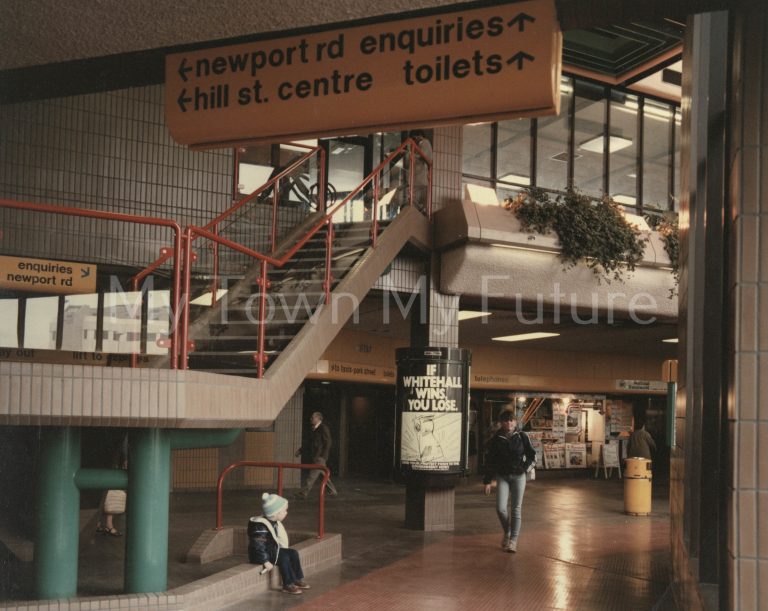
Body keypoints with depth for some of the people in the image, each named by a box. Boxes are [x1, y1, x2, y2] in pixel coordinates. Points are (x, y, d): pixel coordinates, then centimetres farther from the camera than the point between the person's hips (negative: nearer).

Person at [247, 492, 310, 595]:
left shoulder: (275, 523, 5)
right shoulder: (260, 527, -26)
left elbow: (280, 539, 22)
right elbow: (258, 546, -29)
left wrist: (287, 547, 18)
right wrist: (266, 561, -30)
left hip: (274, 550, 10)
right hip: (259, 554, -10)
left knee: (293, 553, 0)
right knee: (284, 558, -26)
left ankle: (298, 579, 7)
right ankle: (288, 585, -19)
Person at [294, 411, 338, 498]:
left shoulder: (323, 429, -12)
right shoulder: (313, 429, 13)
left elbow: (328, 443, -15)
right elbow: (309, 442, 22)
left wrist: (322, 456, -19)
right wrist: (300, 450, 14)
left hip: (320, 457, -9)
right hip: (315, 456, 9)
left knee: (313, 475, -9)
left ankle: (303, 493, -10)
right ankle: (333, 491, 23)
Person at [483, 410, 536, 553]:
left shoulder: (522, 437, -1)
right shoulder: (496, 440, 0)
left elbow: (532, 456, 7)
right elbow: (490, 461, 5)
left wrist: (525, 467, -10)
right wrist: (487, 482, 3)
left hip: (518, 476, 0)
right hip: (502, 477, 0)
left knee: (516, 509, 0)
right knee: (500, 508, -10)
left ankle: (513, 540, 8)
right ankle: (507, 533, 17)